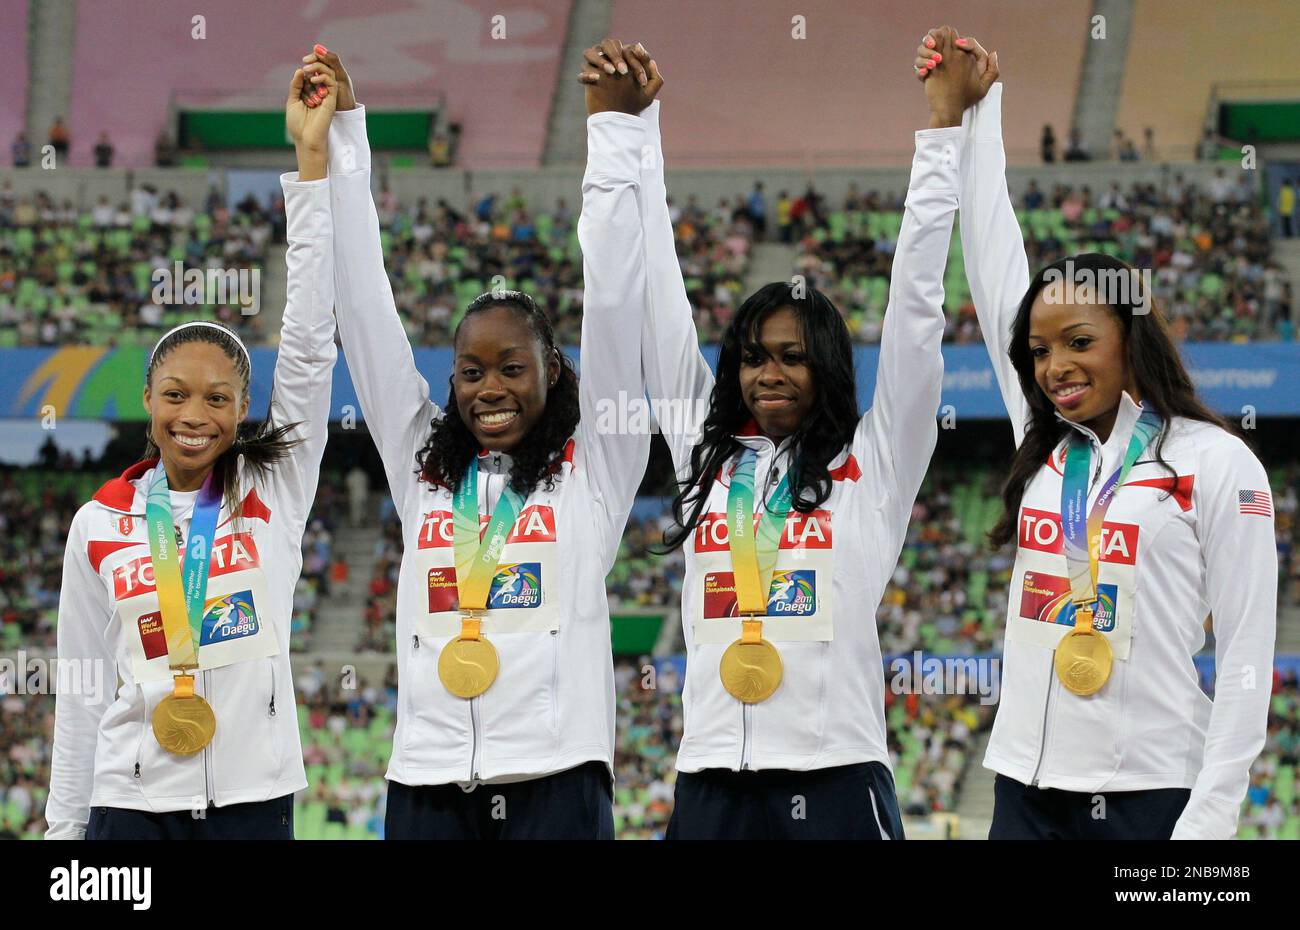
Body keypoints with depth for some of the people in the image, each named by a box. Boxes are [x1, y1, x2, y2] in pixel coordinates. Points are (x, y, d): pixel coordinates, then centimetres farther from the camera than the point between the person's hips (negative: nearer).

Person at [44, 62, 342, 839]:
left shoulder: (275, 490, 1)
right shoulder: (101, 521, 5)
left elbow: (310, 342, -7)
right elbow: (83, 687, 10)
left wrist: (313, 157, -11)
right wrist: (65, 828, 9)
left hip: (253, 801, -1)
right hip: (131, 804, 1)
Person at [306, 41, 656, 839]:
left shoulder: (592, 466, 7)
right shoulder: (424, 465, 15)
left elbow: (614, 304, 1)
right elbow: (367, 312, 14)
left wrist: (616, 131, -3)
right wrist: (343, 139, 11)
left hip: (555, 782, -3)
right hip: (427, 787, 3)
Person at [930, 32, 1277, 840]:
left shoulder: (1215, 462, -3)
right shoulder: (1043, 443, 12)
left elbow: (1248, 652, -6)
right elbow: (994, 264, 15)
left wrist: (1210, 819, -12)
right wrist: (976, 107, 15)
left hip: (1152, 795, -5)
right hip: (1025, 792, 5)